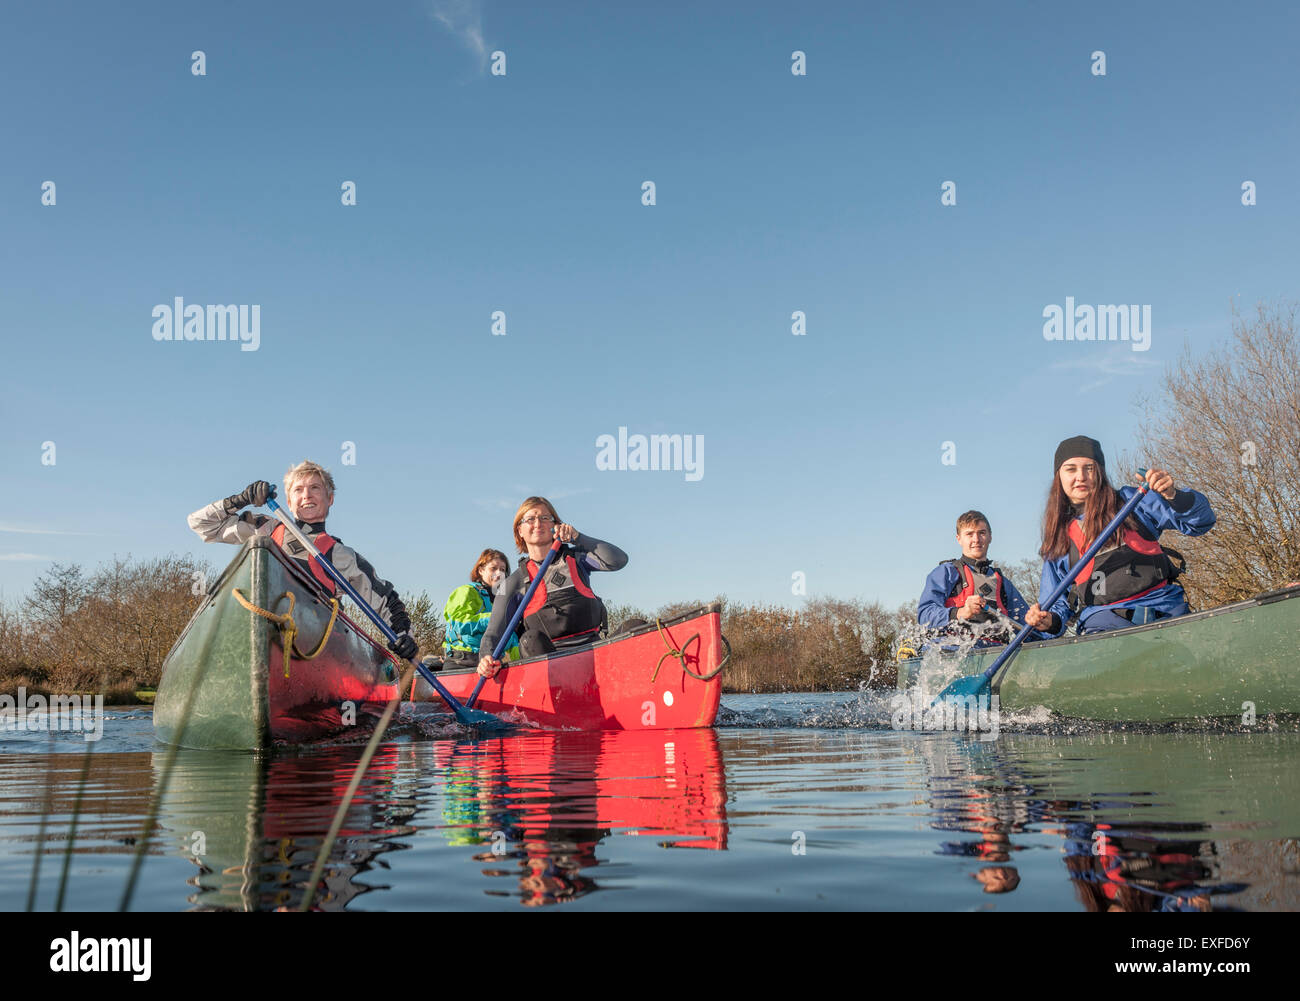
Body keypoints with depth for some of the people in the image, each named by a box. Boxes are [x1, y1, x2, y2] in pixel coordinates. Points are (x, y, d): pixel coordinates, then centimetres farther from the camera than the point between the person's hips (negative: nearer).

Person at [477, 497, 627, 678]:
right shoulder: (514, 582, 12)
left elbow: (618, 560, 0)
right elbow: (494, 632, 4)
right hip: (544, 656, -2)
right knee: (532, 638, -32)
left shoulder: (574, 558, 16)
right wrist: (487, 657, -18)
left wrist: (577, 538, -2)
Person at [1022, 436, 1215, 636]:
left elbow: (1201, 522, 10)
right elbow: (1058, 603, 20)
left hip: (1165, 610, 1)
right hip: (1105, 618, -1)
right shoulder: (1058, 540, 18)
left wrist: (1172, 496, -11)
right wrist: (1049, 621, -4)